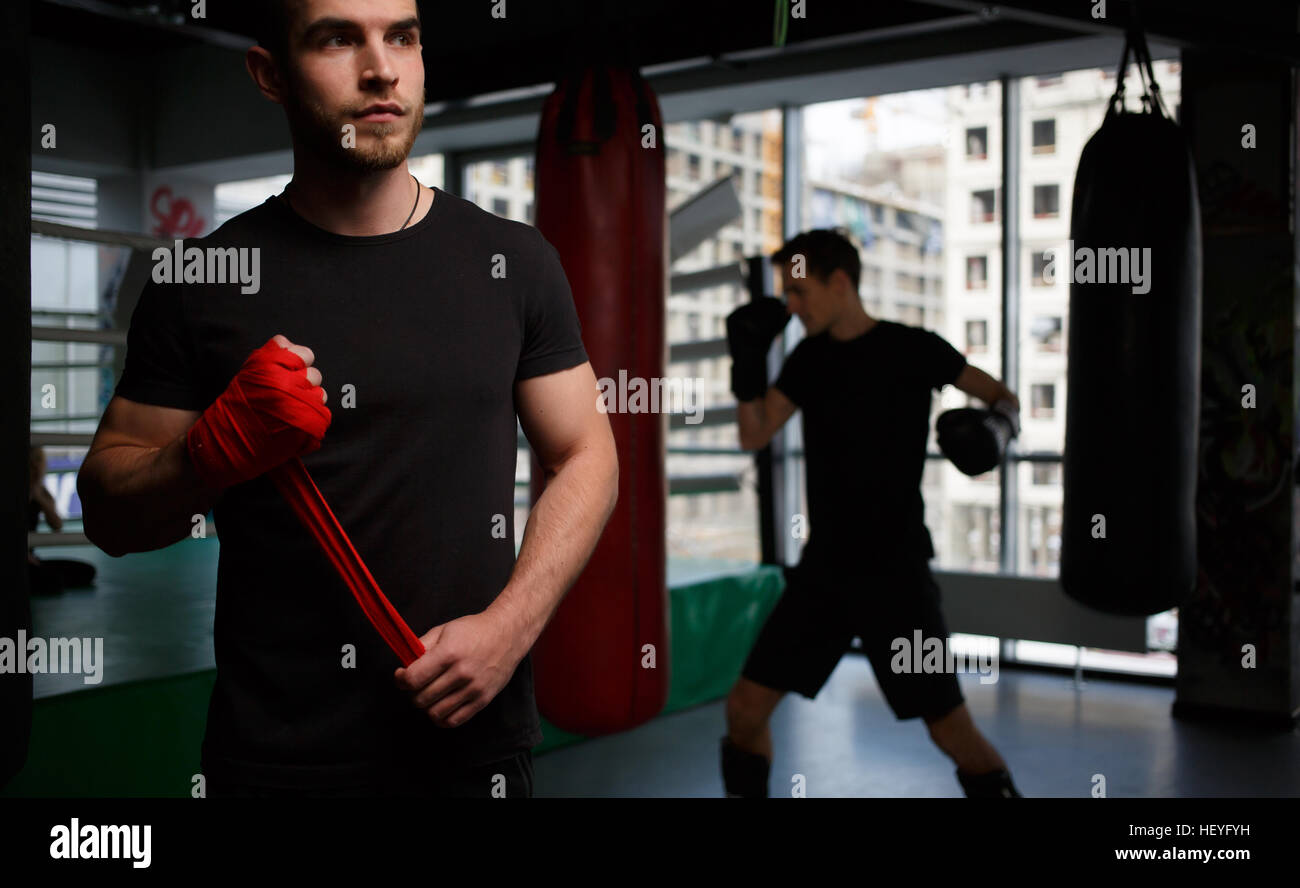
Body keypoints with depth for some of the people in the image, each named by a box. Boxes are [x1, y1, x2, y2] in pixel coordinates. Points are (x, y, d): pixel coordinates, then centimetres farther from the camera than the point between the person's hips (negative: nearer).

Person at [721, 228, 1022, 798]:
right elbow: (754, 436, 2)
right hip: (822, 569, 5)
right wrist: (747, 362, -13)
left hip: (895, 574, -4)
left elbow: (1001, 396, 3)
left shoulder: (911, 349, -7)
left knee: (951, 732, -3)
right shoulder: (810, 356, 6)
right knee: (745, 707, 2)